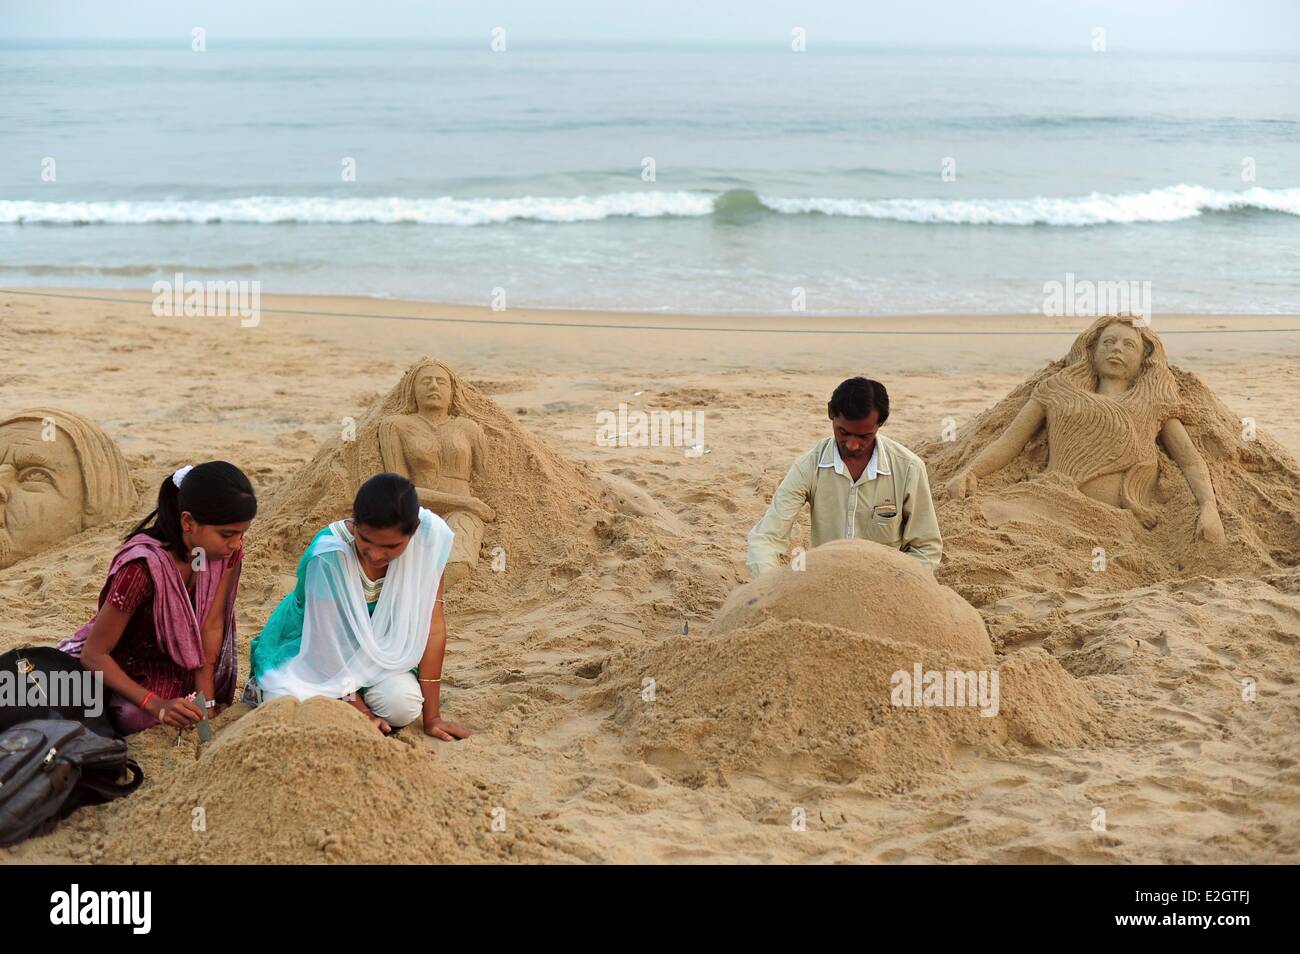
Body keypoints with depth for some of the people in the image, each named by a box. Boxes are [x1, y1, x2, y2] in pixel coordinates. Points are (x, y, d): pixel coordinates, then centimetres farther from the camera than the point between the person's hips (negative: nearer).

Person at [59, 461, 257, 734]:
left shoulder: (229, 550, -16)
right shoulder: (144, 567, -32)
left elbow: (212, 626, -14)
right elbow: (93, 654, -26)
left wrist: (206, 702, -22)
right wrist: (156, 705, -37)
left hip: (177, 665, 5)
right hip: (120, 668, -5)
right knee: (137, 717, -33)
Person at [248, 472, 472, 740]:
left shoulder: (431, 535, -25)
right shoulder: (328, 555, -34)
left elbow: (432, 625, -19)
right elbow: (328, 643, -22)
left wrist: (432, 716, -17)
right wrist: (361, 711, -19)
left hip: (373, 648, 3)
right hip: (304, 647, -2)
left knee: (404, 706, -25)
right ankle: (264, 688, 10)